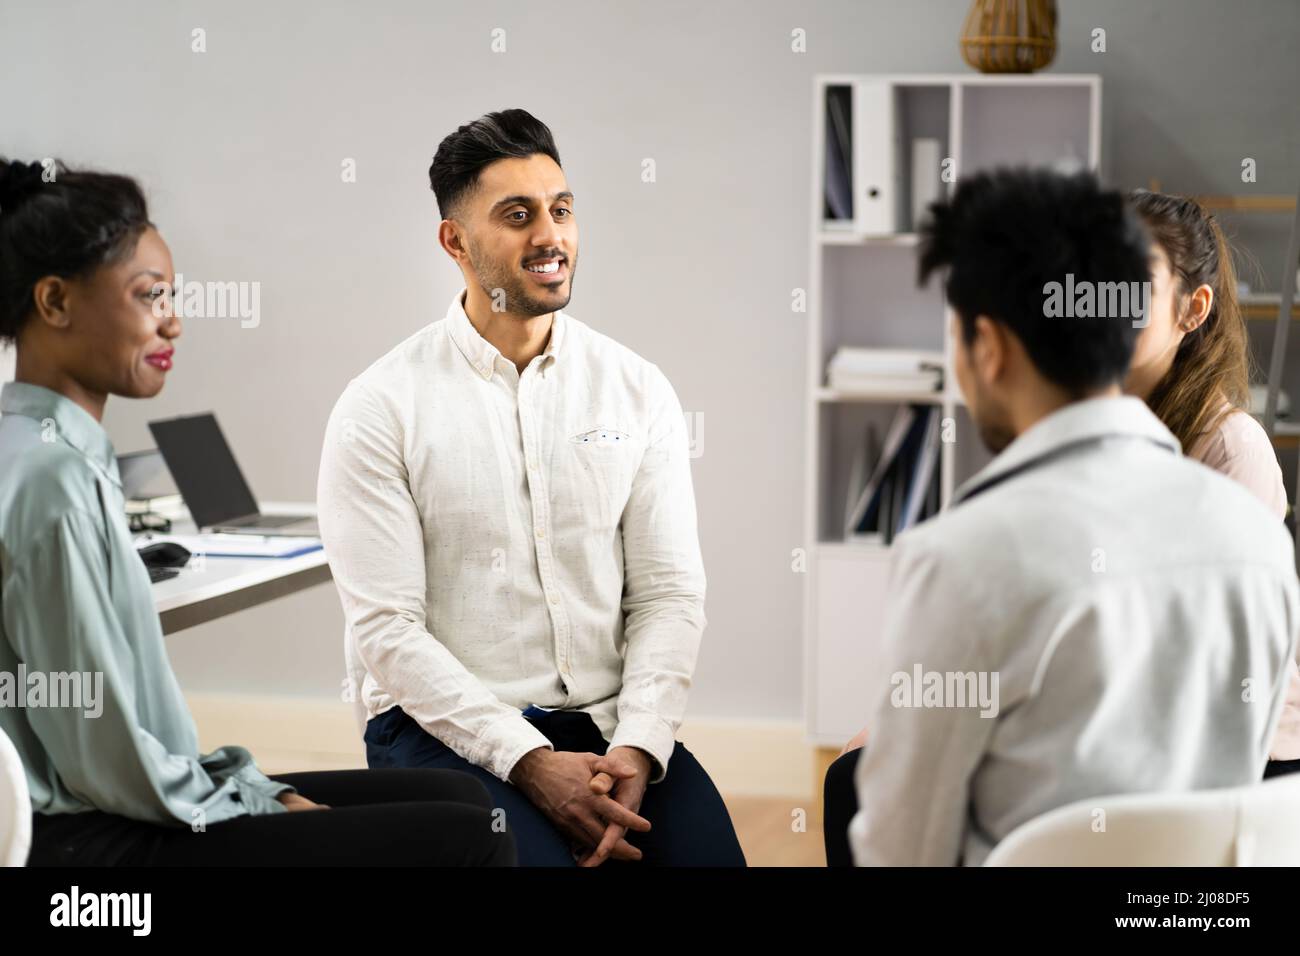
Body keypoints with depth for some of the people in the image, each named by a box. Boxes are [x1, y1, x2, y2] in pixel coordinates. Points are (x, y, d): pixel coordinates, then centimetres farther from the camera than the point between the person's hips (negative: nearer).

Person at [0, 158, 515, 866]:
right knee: (467, 840, -14)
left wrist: (262, 790, 7)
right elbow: (109, 761, -20)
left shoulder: (62, 454, 10)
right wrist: (268, 807, -7)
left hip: (128, 811, 10)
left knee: (458, 798, 12)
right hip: (94, 842, -10)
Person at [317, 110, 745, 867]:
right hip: (445, 729, -3)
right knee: (538, 855, -30)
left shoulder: (638, 391, 7)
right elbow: (388, 628, -8)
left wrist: (636, 749, -13)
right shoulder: (381, 408, -3)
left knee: (708, 851, -22)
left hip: (608, 723, 3)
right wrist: (531, 763, -18)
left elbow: (669, 593, 3)